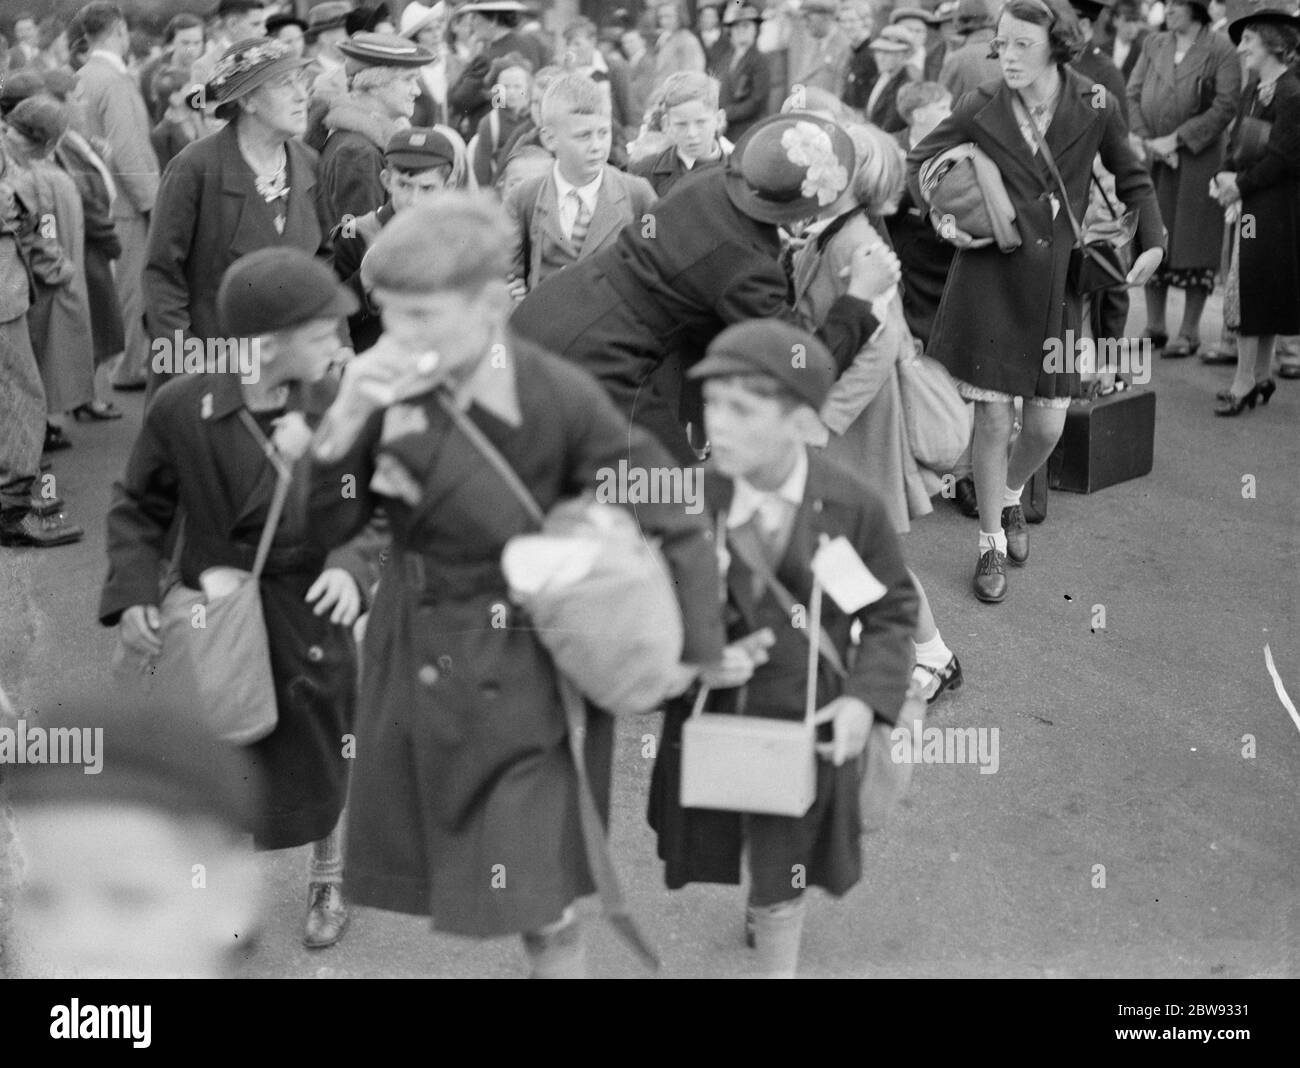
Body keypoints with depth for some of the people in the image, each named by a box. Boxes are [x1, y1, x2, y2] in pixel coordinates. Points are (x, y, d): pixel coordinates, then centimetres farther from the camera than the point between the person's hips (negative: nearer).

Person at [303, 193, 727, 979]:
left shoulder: (561, 398, -21)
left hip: (529, 669, -4)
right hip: (418, 656, 5)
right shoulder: (392, 389, -9)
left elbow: (676, 515, -15)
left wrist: (701, 654, -15)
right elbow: (331, 528, -7)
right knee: (433, 877, 15)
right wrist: (347, 419, -22)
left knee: (537, 904, -2)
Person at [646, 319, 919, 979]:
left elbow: (893, 610, -1)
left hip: (807, 731, -2)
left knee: (781, 891, 11)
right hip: (710, 726, 2)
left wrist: (868, 698, -14)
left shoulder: (853, 507, -14)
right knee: (715, 857, 21)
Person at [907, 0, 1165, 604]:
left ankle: (1010, 497, 39)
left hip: (1057, 288, 2)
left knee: (1046, 427, 4)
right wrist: (942, 215, -7)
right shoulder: (980, 110, -5)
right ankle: (992, 545, 19)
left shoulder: (1095, 110, -3)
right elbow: (918, 164, 9)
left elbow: (1133, 179, 12)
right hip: (989, 280, -1)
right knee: (992, 421, 0)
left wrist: (1153, 242, 1)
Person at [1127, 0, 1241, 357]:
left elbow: (1226, 106, -11)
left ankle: (1189, 332, 5)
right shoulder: (1153, 45, 11)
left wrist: (1176, 140, -14)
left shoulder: (1220, 50, -4)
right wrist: (1148, 141, -6)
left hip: (1199, 159, -5)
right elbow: (1132, 95, 8)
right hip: (1152, 160, 5)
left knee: (1194, 243, -2)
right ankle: (1155, 326, 16)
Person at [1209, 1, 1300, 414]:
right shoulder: (1253, 93, 14)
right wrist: (1225, 175, -3)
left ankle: (1245, 380, -3)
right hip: (1248, 206, 8)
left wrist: (1240, 184, -15)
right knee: (1262, 295, 12)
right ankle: (1262, 376, 19)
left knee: (1252, 288, -7)